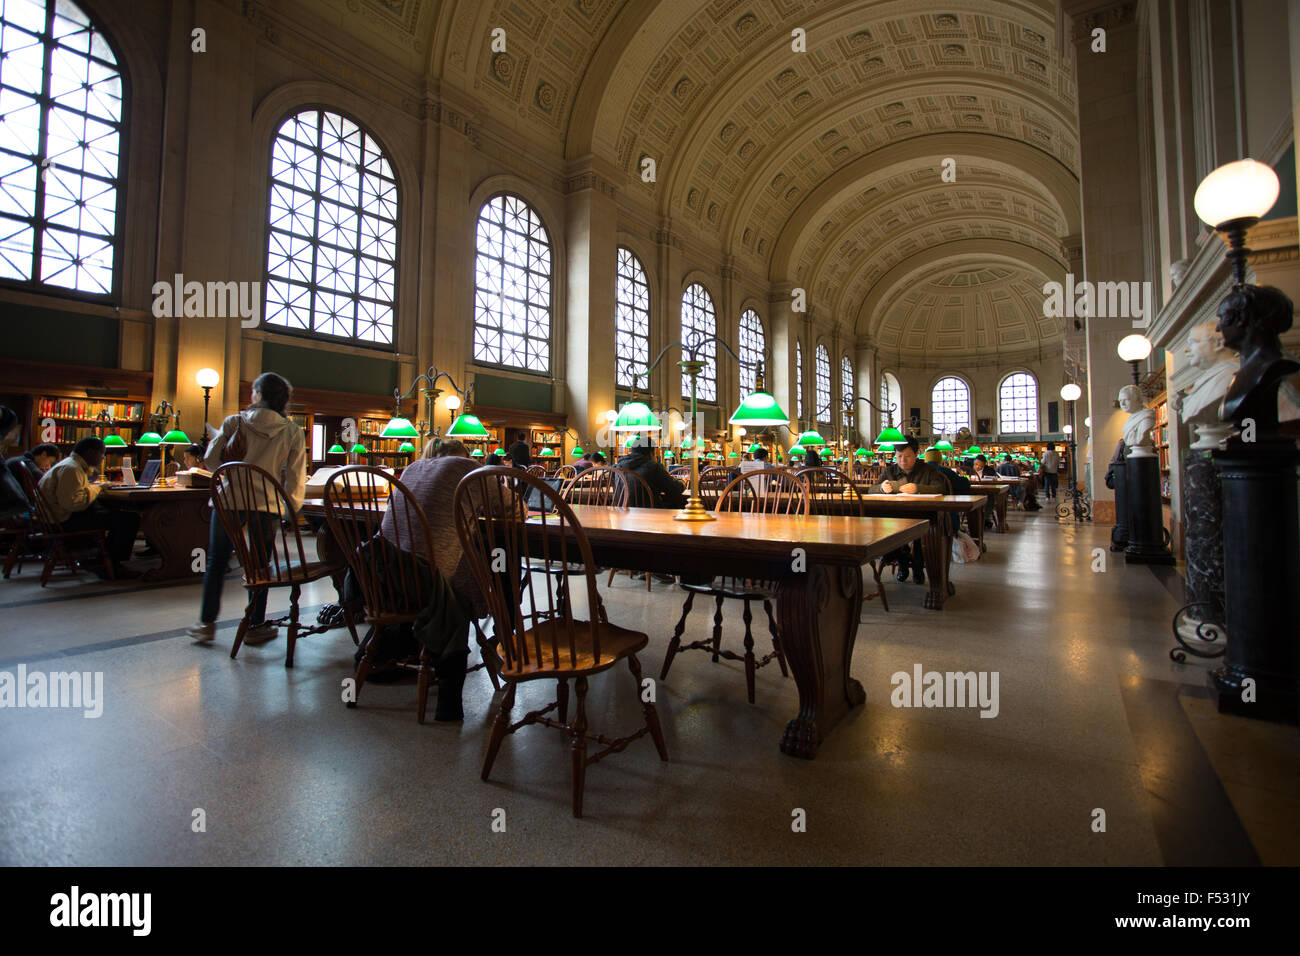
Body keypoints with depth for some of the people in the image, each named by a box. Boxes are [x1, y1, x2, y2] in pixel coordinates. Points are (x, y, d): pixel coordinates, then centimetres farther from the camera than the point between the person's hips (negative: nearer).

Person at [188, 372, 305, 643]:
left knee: (217, 562, 16)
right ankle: (255, 626, 17)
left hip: (228, 501, 1)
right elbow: (296, 477, 0)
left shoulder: (235, 422, 0)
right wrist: (290, 508, 10)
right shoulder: (292, 431, 1)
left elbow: (210, 460, 3)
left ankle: (207, 623, 24)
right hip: (265, 506, 0)